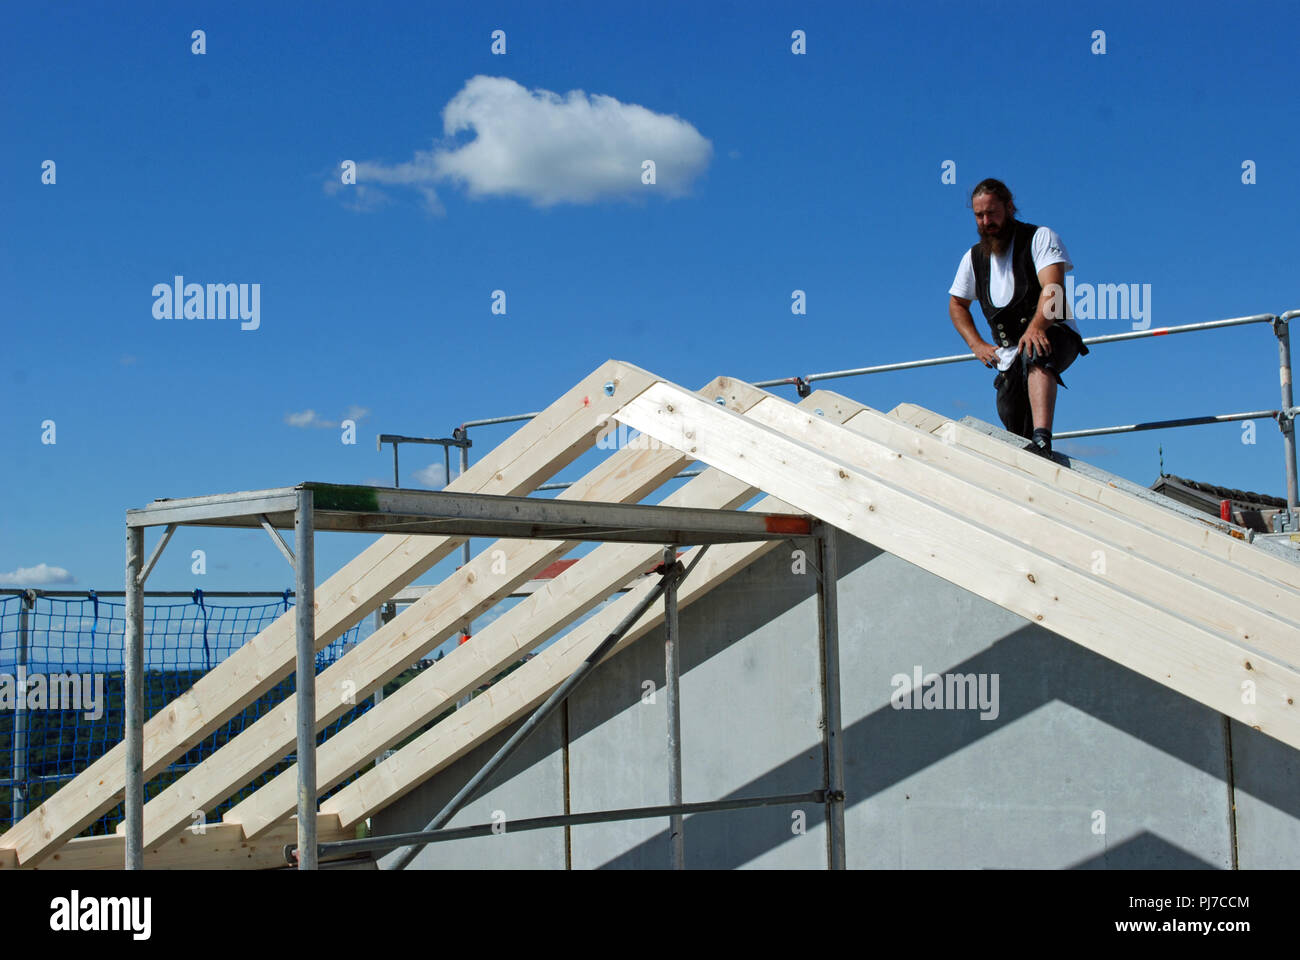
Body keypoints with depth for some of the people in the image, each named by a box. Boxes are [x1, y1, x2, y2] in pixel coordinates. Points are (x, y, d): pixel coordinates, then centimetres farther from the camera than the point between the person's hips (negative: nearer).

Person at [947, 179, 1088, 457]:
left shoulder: (1040, 237, -2)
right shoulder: (973, 258, 14)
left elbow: (1053, 288, -18)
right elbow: (957, 304, 26)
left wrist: (1036, 326, -37)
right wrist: (976, 344, 8)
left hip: (1053, 335, -6)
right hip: (1009, 354, 6)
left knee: (1034, 355, -40)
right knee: (1015, 429, -2)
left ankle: (1042, 441, -57)